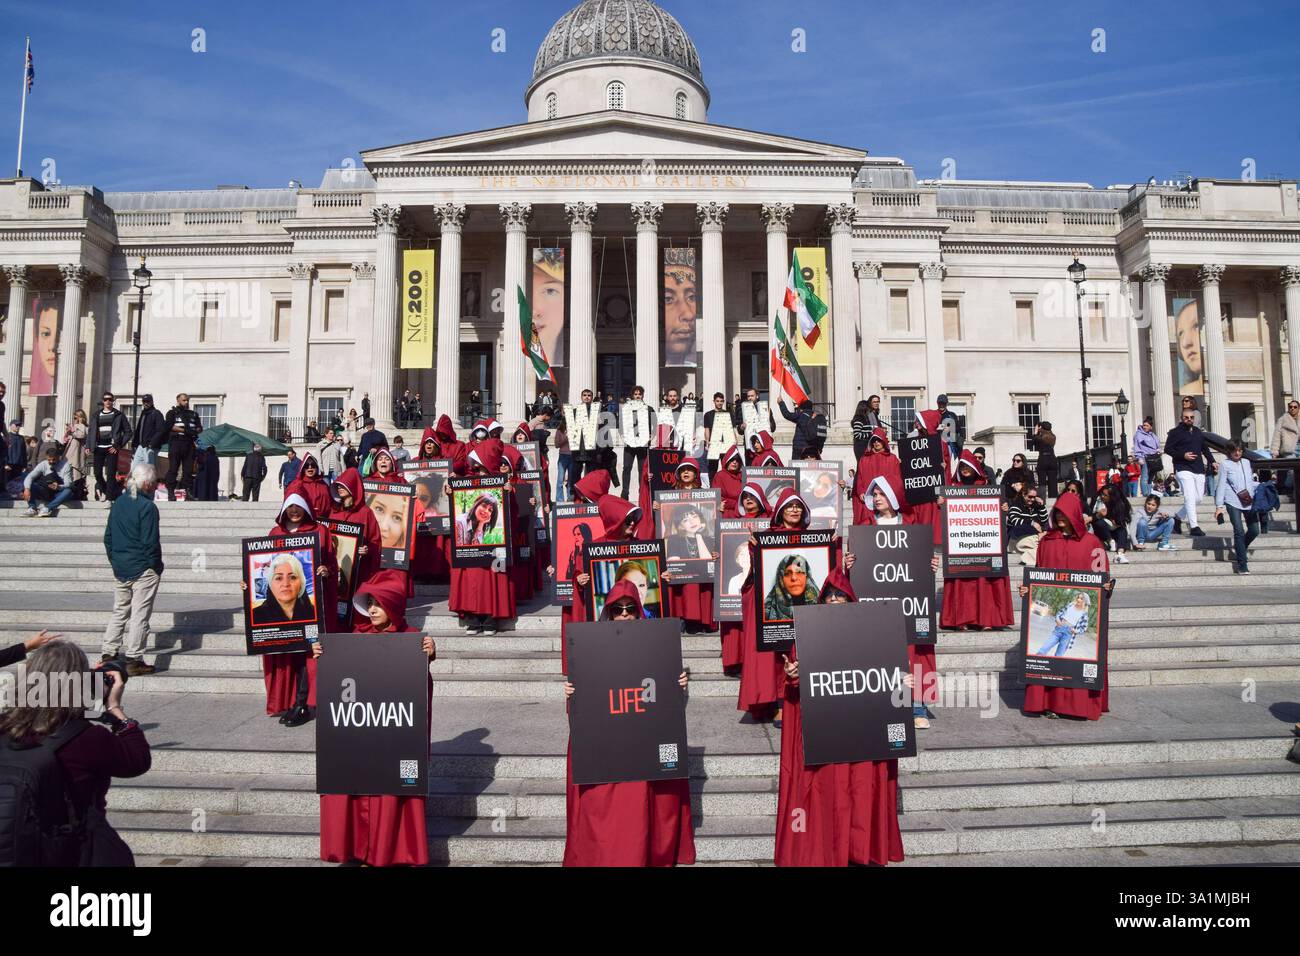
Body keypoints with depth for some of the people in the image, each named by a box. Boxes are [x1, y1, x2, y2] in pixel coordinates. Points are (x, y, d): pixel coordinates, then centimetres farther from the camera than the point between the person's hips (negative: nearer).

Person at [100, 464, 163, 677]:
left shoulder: (118, 503, 8)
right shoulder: (147, 507, -15)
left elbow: (108, 536, 13)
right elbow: (150, 541, -17)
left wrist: (114, 560, 19)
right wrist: (156, 566, -7)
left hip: (120, 569, 7)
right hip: (143, 569, -7)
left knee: (119, 612, 18)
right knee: (140, 615, -1)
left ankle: (108, 654, 20)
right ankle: (134, 660, 2)